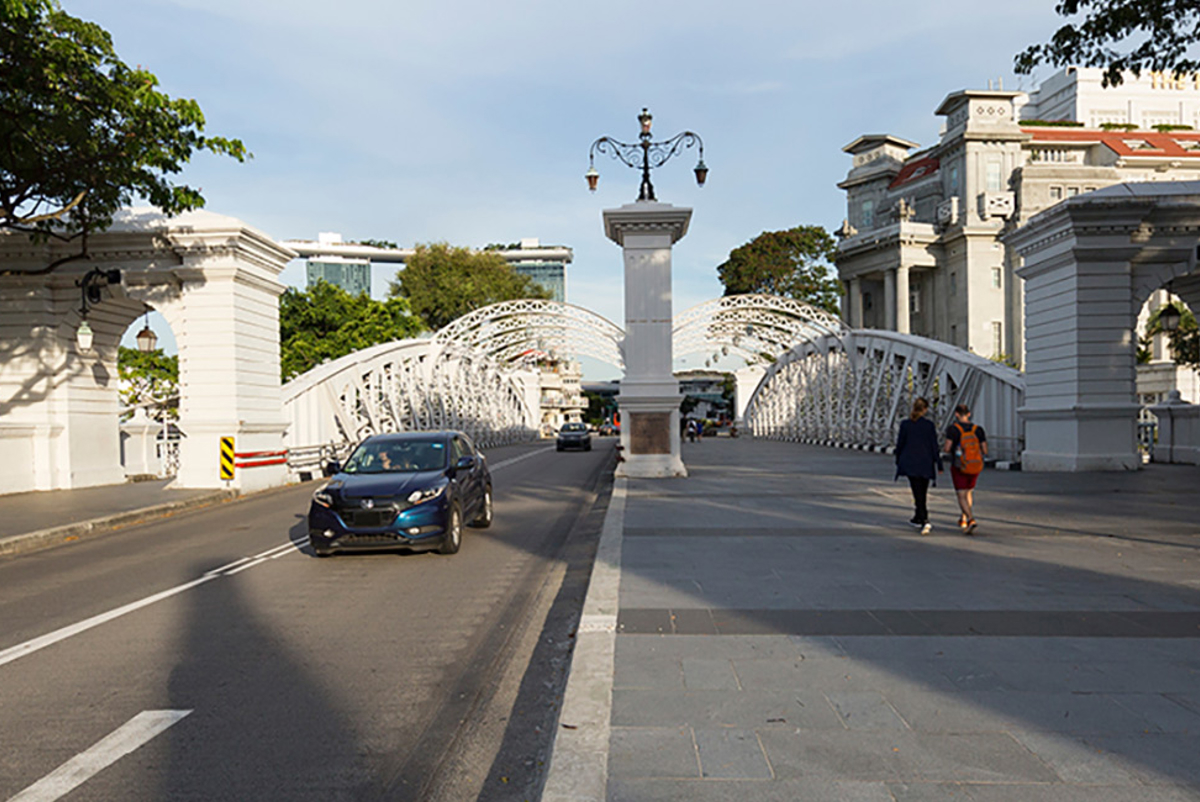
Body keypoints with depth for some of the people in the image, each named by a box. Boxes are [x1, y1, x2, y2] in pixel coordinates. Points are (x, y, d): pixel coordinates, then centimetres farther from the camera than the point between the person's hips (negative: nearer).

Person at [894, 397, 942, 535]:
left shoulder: (905, 424, -4)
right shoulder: (929, 425, -6)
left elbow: (900, 444, 1)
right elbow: (934, 446, -4)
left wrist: (898, 461, 13)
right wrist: (939, 465, 3)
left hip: (910, 463, 0)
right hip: (925, 464, 1)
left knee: (918, 493, -2)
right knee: (923, 493, 16)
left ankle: (924, 521, -15)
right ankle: (918, 518, 25)